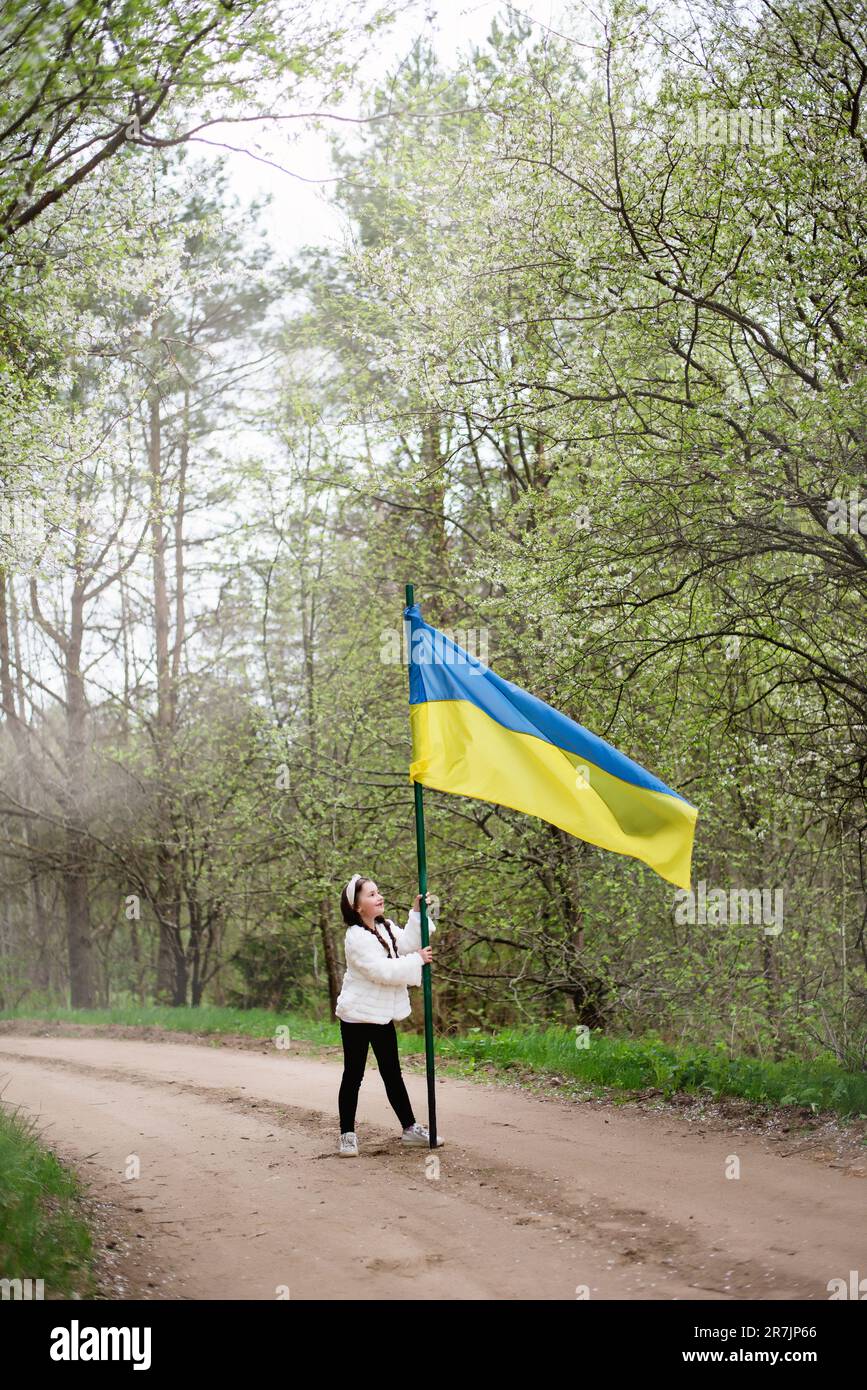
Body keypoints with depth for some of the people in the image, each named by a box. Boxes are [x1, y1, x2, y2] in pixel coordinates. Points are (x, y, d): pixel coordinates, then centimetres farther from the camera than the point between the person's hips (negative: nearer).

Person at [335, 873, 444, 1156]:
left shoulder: (386, 927, 8)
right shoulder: (356, 937, -19)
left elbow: (406, 944, -6)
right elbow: (382, 970, -25)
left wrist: (417, 913, -11)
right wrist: (417, 961, -19)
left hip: (382, 1015, 8)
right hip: (357, 1016, -8)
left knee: (392, 1073, 12)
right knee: (353, 1075, 0)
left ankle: (410, 1128, 18)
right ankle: (347, 1134, 8)